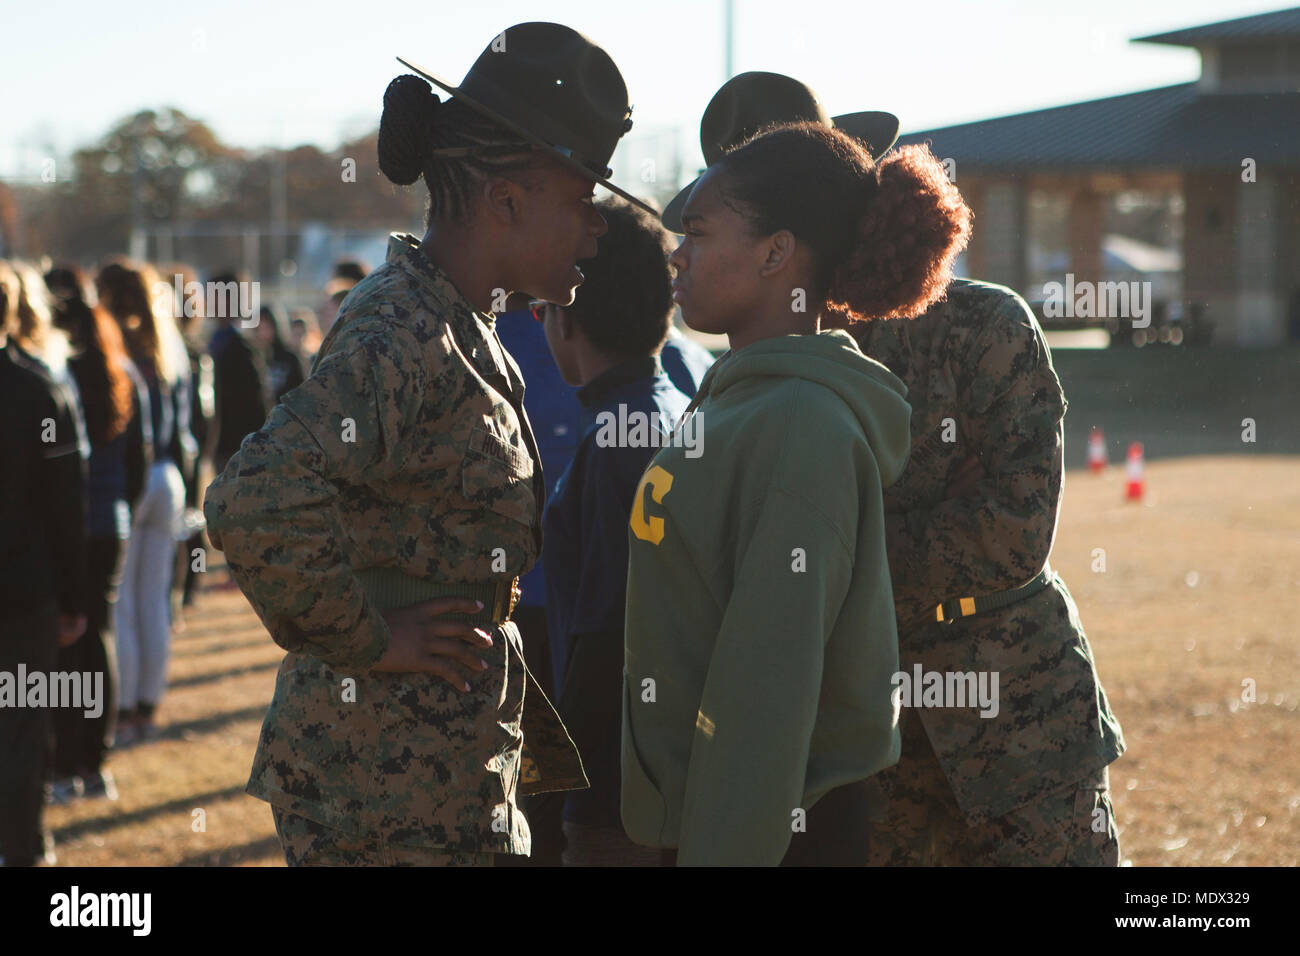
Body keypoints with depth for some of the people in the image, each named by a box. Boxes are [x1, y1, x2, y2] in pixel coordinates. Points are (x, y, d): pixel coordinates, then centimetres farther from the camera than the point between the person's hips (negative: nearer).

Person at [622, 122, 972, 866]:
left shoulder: (801, 426, -18)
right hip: (708, 816, 9)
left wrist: (723, 849, -22)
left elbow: (768, 687, -22)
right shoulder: (741, 401, 11)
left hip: (778, 830, -9)